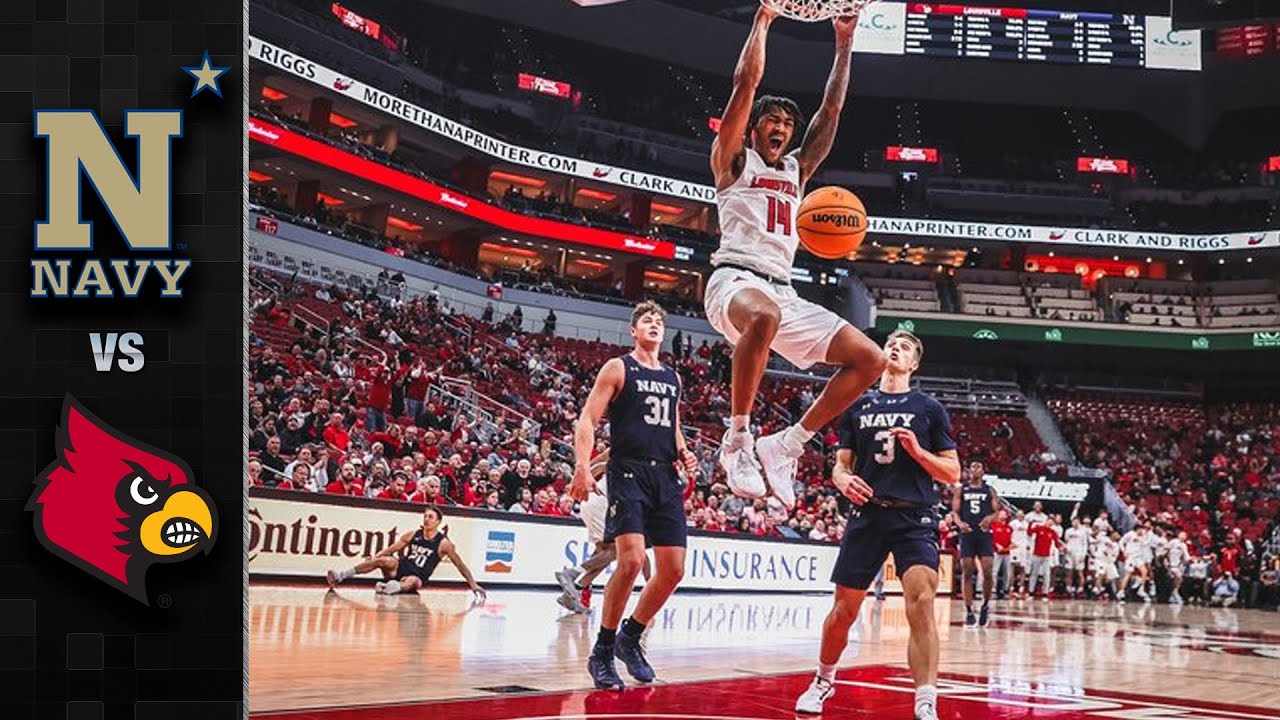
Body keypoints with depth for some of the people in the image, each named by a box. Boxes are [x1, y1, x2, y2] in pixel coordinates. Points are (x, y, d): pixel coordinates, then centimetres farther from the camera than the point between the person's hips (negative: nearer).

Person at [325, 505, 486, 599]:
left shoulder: (444, 543, -6)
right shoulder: (413, 535, 5)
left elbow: (460, 565, -2)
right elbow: (391, 549, 10)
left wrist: (474, 585, -4)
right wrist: (372, 559, -2)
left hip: (417, 578, -3)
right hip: (400, 569, 3)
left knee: (412, 581, -38)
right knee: (385, 560, -25)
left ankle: (394, 587, -70)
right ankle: (340, 576, -26)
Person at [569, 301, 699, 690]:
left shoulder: (673, 377, 20)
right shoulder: (618, 368, 2)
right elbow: (587, 419, -5)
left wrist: (683, 453, 9)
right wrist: (583, 465, -19)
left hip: (666, 476, 7)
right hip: (628, 472, -6)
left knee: (673, 570, 2)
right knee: (631, 560, -20)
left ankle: (630, 638, 22)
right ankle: (602, 652, -7)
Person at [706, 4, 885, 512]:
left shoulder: (796, 170, 28)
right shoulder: (734, 160, 12)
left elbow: (831, 111, 24)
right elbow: (745, 82, 2)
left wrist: (844, 45, 22)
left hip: (783, 290, 7)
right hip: (736, 277, -7)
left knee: (869, 359, -6)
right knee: (763, 314, -44)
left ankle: (785, 444, -1)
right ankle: (737, 440, -33)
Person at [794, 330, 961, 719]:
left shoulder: (929, 409, 7)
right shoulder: (858, 406, 13)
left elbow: (952, 473, 5)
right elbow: (840, 464, 14)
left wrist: (917, 450, -12)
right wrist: (843, 481, -9)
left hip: (915, 518, -2)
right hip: (867, 513, 2)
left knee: (921, 603, -21)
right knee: (844, 610, 6)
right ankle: (824, 680, 32)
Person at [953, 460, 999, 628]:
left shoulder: (990, 491, 11)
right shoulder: (961, 491, 12)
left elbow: (997, 511, 6)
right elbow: (955, 511, 6)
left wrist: (990, 517, -18)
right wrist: (960, 523, -15)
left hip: (984, 533, 0)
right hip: (967, 533, 1)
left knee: (987, 572, -10)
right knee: (967, 573, -3)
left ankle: (986, 606, 11)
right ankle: (969, 611, 2)